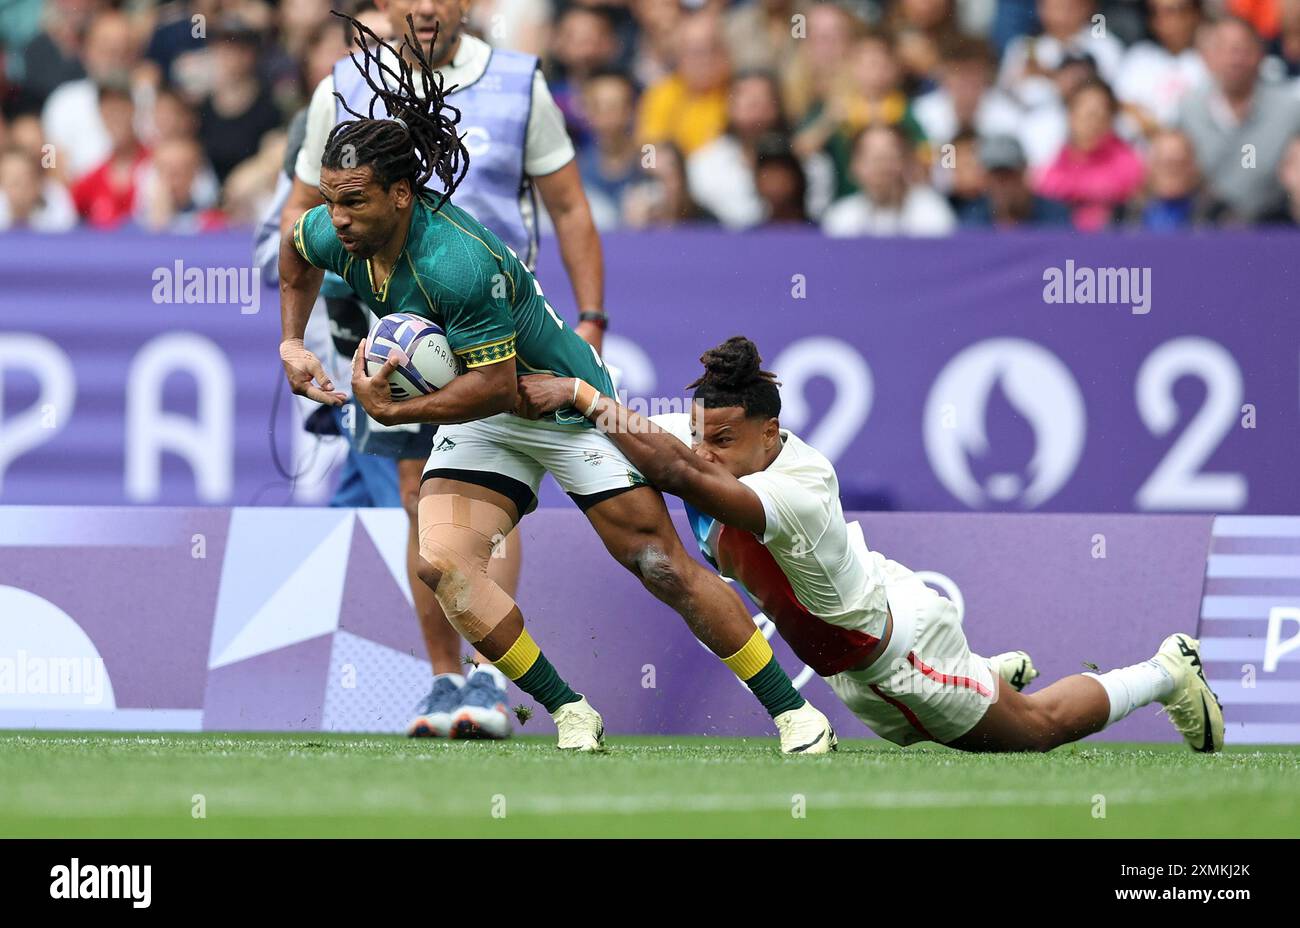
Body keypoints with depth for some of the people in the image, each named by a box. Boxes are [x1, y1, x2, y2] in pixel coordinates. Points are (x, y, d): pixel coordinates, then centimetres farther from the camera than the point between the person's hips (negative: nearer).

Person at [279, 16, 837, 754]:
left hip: (567, 406, -7)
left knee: (666, 567, -5)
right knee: (442, 562, -17)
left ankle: (792, 711, 8)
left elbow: (496, 385, -30)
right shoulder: (334, 237, -13)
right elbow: (296, 251, 14)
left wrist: (393, 411, -30)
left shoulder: (456, 262, -36)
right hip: (478, 421, 7)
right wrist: (292, 341, 8)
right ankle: (571, 714, -7)